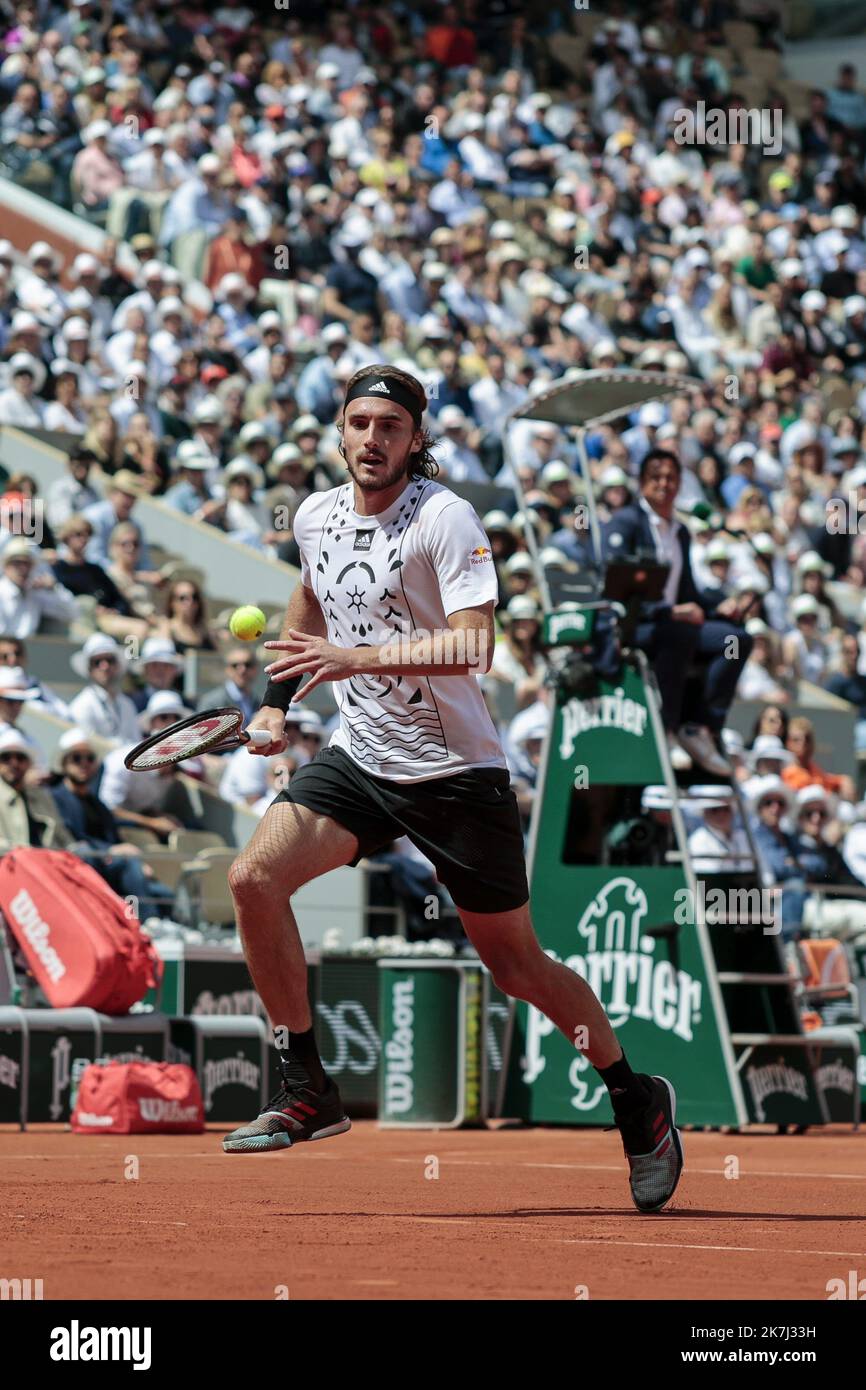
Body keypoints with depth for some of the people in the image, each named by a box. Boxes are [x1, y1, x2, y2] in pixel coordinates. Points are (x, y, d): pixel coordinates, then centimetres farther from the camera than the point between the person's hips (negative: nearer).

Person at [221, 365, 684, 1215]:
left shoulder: (445, 519, -16)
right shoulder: (317, 517, 4)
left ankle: (637, 1101, 25)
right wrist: (277, 699, 22)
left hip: (456, 771, -5)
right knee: (255, 876, -17)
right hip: (358, 757, 5)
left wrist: (357, 658, -35)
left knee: (515, 964, 3)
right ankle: (306, 1092, -6)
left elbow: (473, 645, -27)